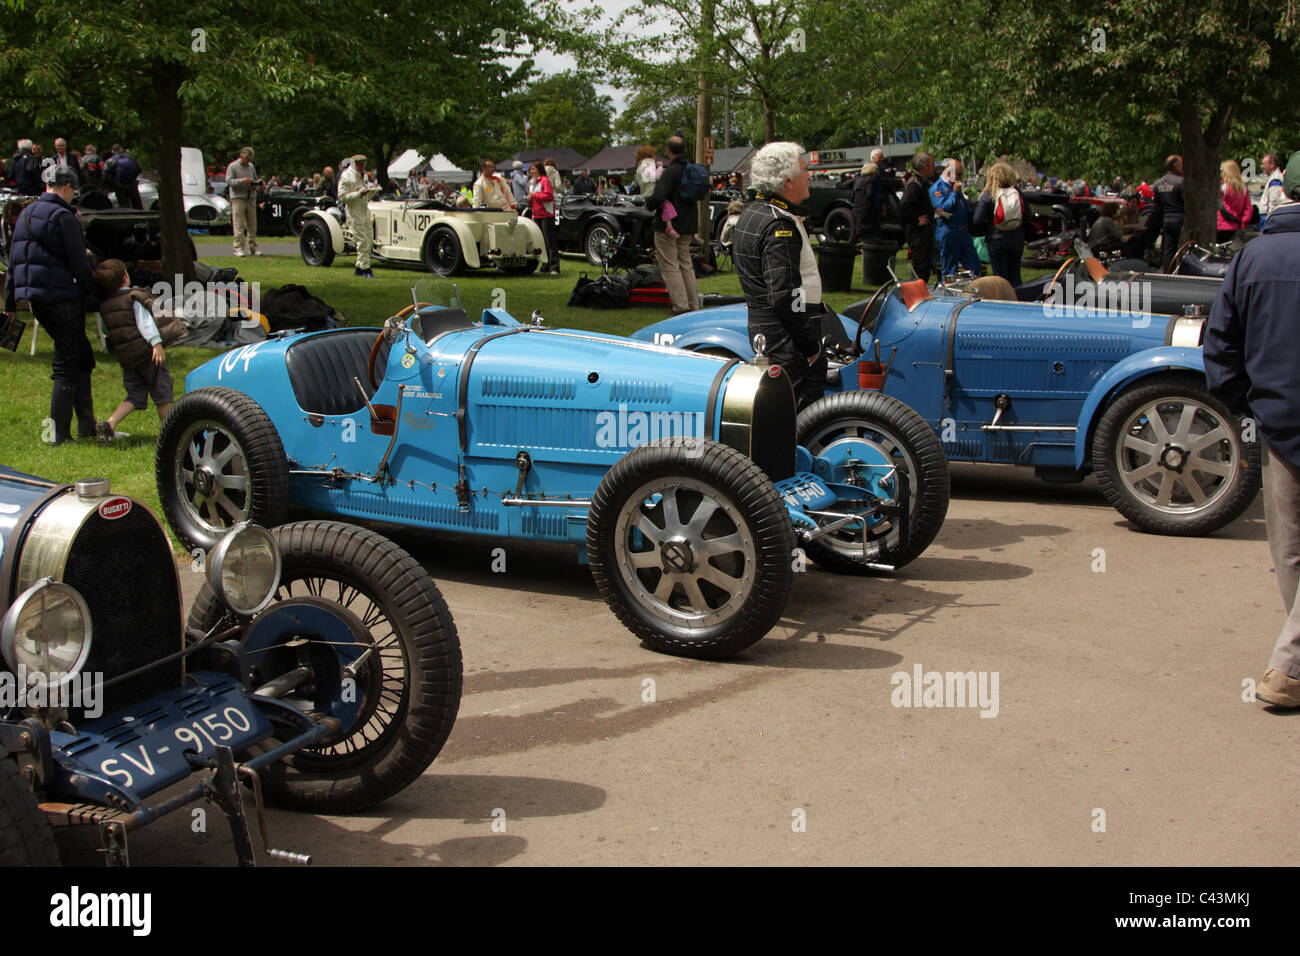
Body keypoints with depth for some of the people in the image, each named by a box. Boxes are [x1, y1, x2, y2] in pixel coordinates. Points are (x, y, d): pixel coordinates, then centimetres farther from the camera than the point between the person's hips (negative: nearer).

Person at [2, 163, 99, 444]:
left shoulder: (26, 214, 14)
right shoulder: (63, 216, -12)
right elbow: (79, 262, -14)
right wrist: (93, 293, -4)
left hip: (34, 296, 9)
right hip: (62, 296, -8)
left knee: (80, 355, 17)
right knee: (67, 363, -3)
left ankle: (86, 424, 18)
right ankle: (59, 434, -3)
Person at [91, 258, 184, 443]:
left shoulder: (103, 306, 9)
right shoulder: (135, 297, -7)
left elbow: (104, 330, 19)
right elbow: (145, 321, -17)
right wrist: (156, 343, -23)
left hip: (125, 358, 6)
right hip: (146, 351, -6)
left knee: (135, 397, 12)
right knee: (161, 395, 4)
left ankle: (109, 424, -7)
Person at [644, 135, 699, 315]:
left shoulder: (671, 171, -19)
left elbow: (658, 197, -29)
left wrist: (649, 205, -7)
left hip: (668, 225, -8)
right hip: (688, 226, 8)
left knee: (670, 266, -1)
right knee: (685, 263, 17)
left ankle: (681, 305, -5)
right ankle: (693, 304, 19)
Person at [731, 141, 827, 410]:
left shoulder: (750, 214, 13)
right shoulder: (781, 225, -20)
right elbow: (785, 297, -27)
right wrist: (811, 347, -18)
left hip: (759, 328, 10)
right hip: (787, 339, -10)